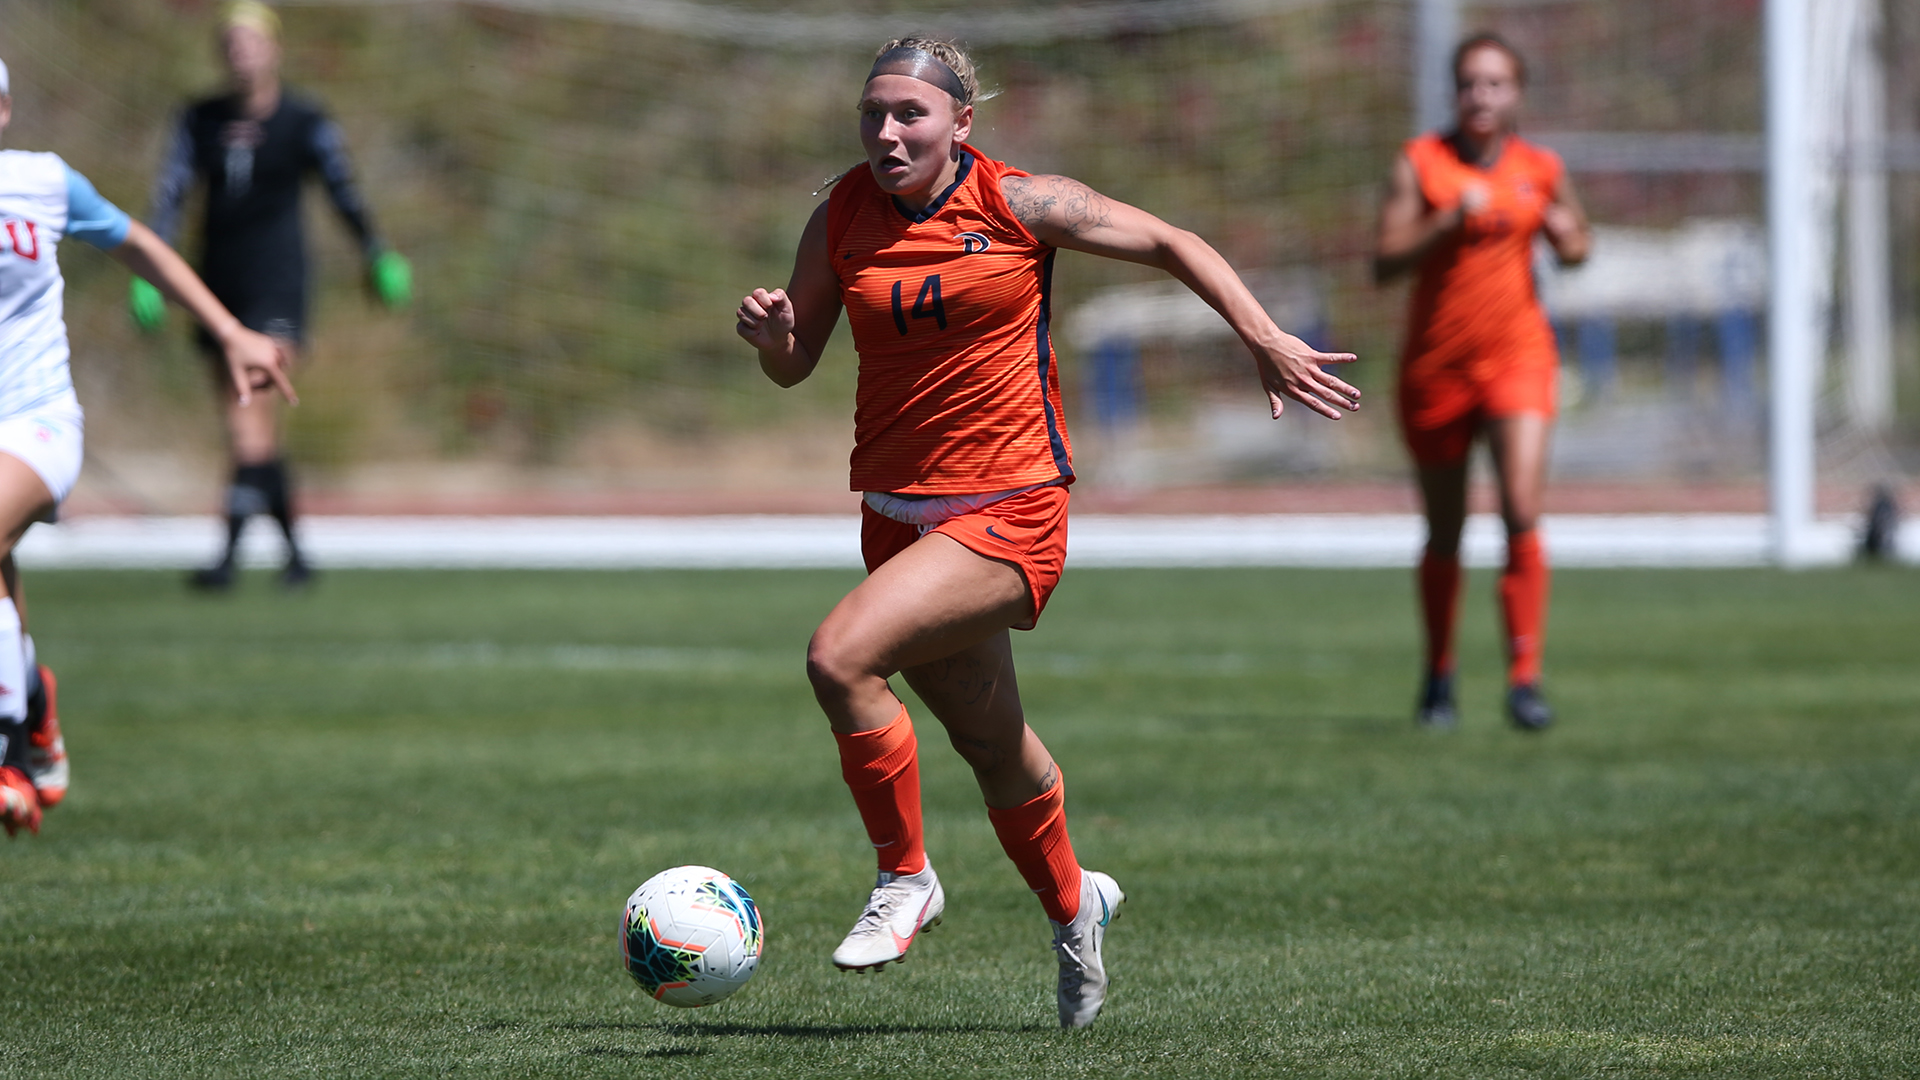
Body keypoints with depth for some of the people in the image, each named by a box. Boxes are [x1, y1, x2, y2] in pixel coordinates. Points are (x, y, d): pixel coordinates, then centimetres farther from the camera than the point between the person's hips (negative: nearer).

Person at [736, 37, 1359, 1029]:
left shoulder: (1019, 204, -7)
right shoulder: (842, 219, 2)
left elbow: (1171, 245, 2)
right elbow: (792, 366, 10)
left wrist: (1266, 340, -3)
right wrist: (770, 332, -13)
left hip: (1008, 511, -5)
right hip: (898, 515, 5)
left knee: (839, 656, -25)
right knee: (989, 742, 18)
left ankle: (905, 878, -7)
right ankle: (1071, 907, 45)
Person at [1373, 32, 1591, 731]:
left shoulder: (1542, 170, 2)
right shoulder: (1420, 163, -5)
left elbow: (1576, 246, 18)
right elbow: (1385, 262, -12)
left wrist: (1569, 238, -6)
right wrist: (1452, 221, -25)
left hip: (1517, 357, 0)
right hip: (1435, 365, 0)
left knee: (1522, 513, -18)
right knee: (1445, 536, 10)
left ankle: (1524, 677, -15)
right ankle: (1439, 675, 30)